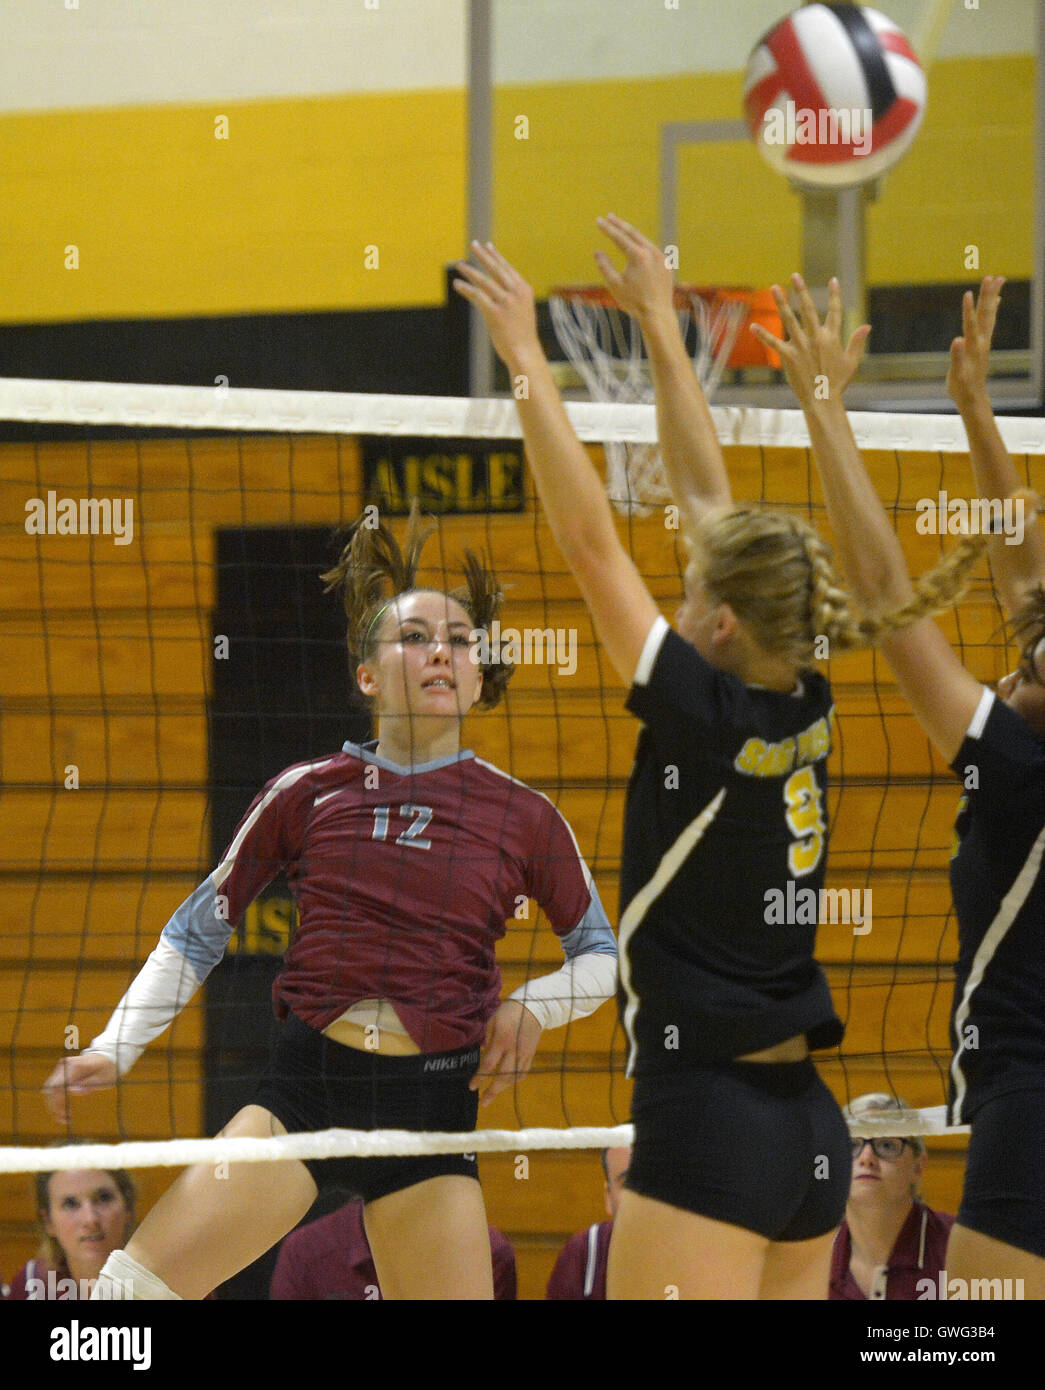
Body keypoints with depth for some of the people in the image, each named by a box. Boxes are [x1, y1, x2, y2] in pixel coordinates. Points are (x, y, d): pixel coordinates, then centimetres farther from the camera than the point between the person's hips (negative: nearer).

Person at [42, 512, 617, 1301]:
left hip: (432, 1110, 0)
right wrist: (115, 1050, 4)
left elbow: (603, 956, 16)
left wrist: (533, 1007, -3)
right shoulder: (308, 793, 4)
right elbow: (198, 930, 13)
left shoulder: (523, 818, 3)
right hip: (303, 1087, 0)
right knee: (130, 1285, -16)